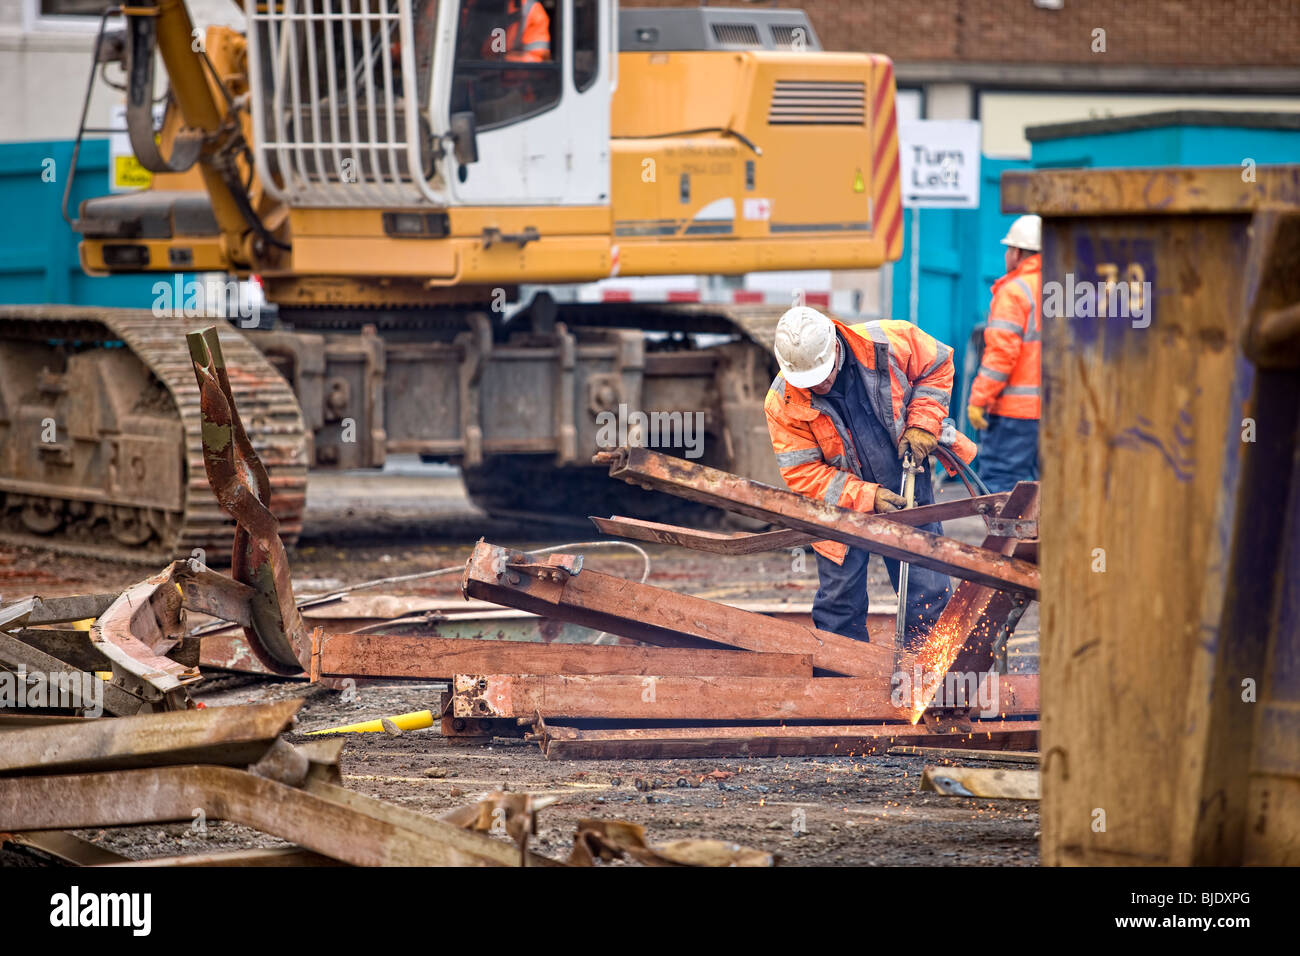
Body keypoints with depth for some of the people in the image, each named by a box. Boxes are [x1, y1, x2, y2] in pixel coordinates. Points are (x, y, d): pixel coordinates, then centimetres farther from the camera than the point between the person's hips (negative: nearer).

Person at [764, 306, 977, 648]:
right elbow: (803, 475, -16)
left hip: (907, 490, 1)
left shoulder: (887, 344, -19)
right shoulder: (783, 404, -21)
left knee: (930, 597, 4)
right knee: (840, 607, 1)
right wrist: (867, 498, -24)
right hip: (844, 505, -1)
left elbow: (937, 364, 2)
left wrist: (922, 424, -9)